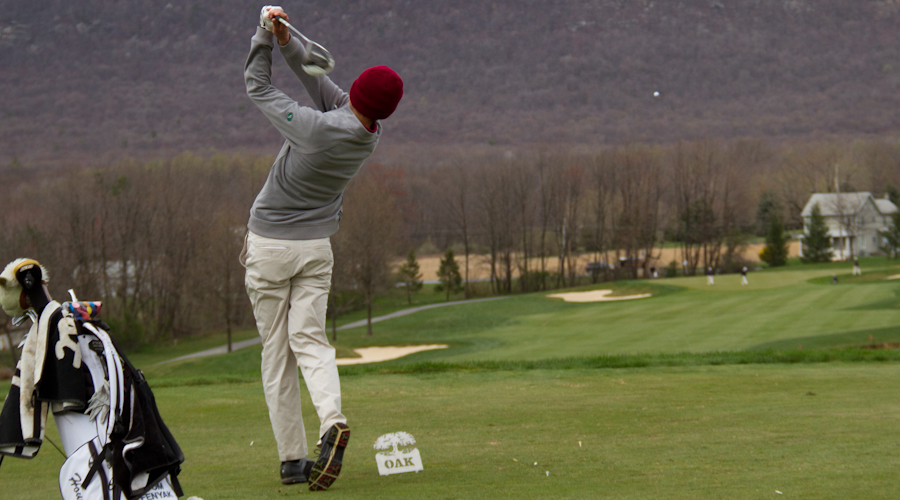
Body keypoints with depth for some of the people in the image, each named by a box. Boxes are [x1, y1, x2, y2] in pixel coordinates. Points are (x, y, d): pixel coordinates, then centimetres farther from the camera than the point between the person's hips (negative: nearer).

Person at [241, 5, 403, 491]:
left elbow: (257, 87, -10)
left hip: (269, 247, -4)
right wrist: (286, 40, -2)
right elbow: (319, 80, 5)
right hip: (316, 249, 4)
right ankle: (332, 420, -25)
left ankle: (292, 458, 0)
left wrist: (265, 36, -3)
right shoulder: (369, 136, -6)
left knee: (277, 350, 2)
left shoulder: (315, 127, -24)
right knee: (309, 340, 4)